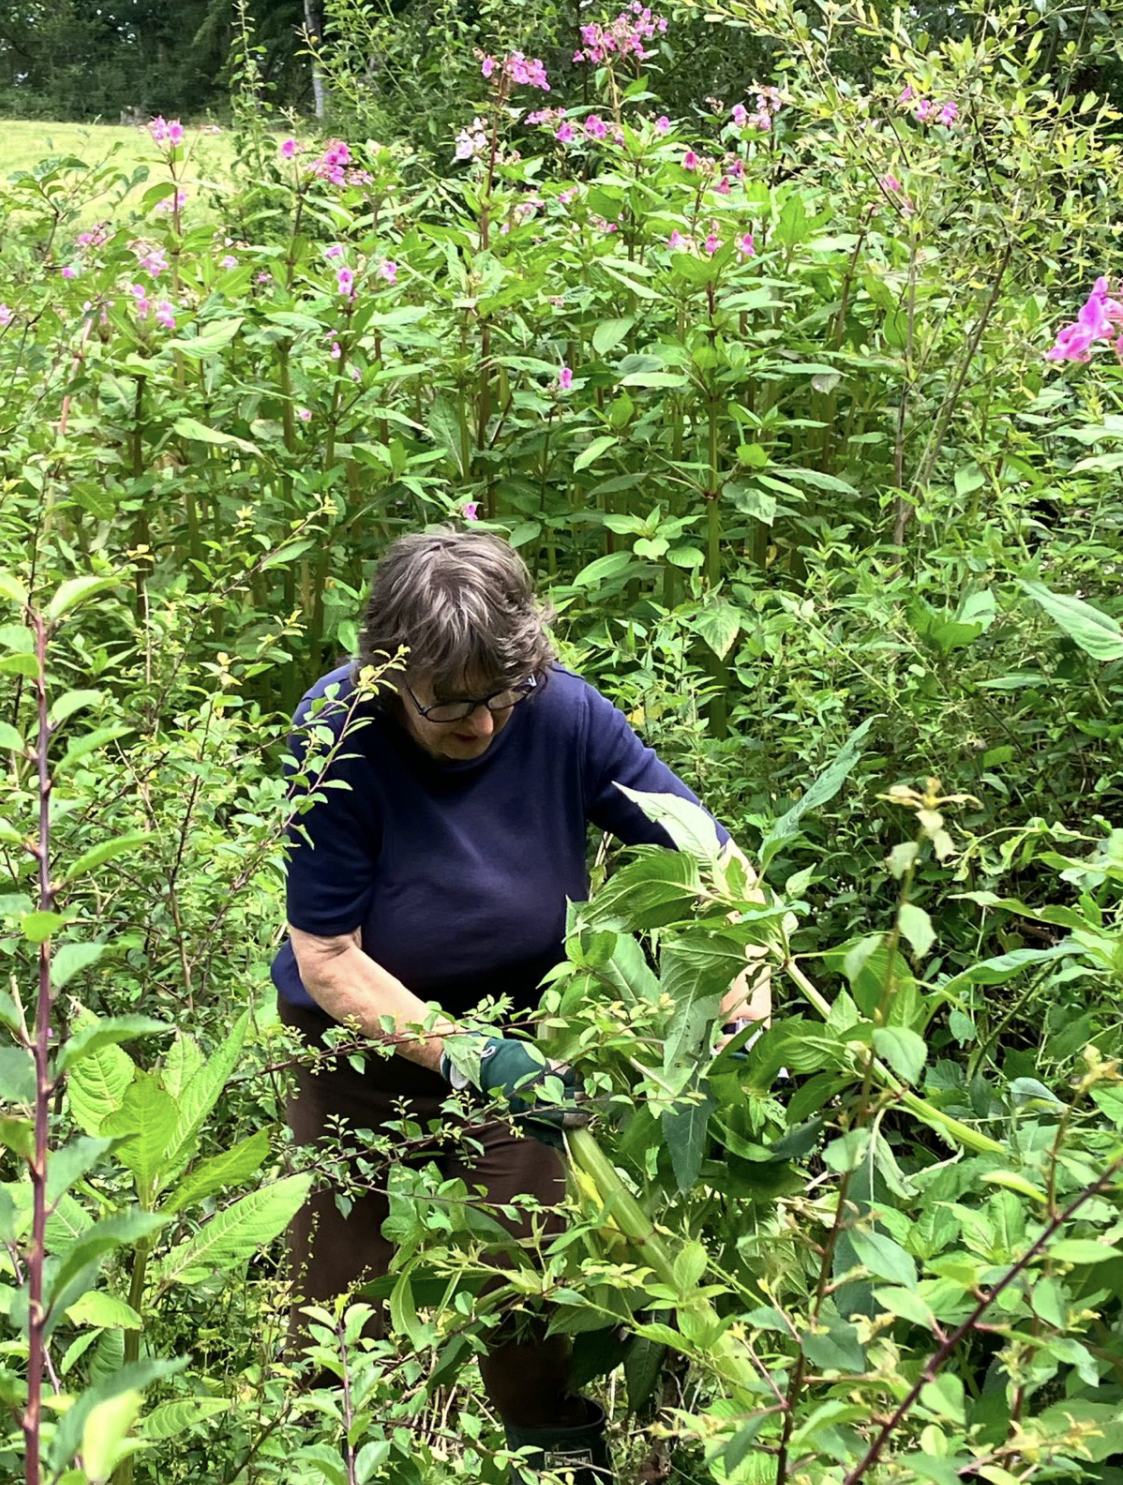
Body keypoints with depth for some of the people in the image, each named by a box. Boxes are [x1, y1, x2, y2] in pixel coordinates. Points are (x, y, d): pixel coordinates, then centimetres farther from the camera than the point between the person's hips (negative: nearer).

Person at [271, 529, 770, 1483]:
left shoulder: (562, 711, -22)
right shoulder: (338, 736, -27)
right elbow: (326, 958, -24)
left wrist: (741, 989, -28)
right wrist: (464, 1057, -34)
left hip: (517, 1032, 1)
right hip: (363, 1043, -1)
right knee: (340, 1297, 6)